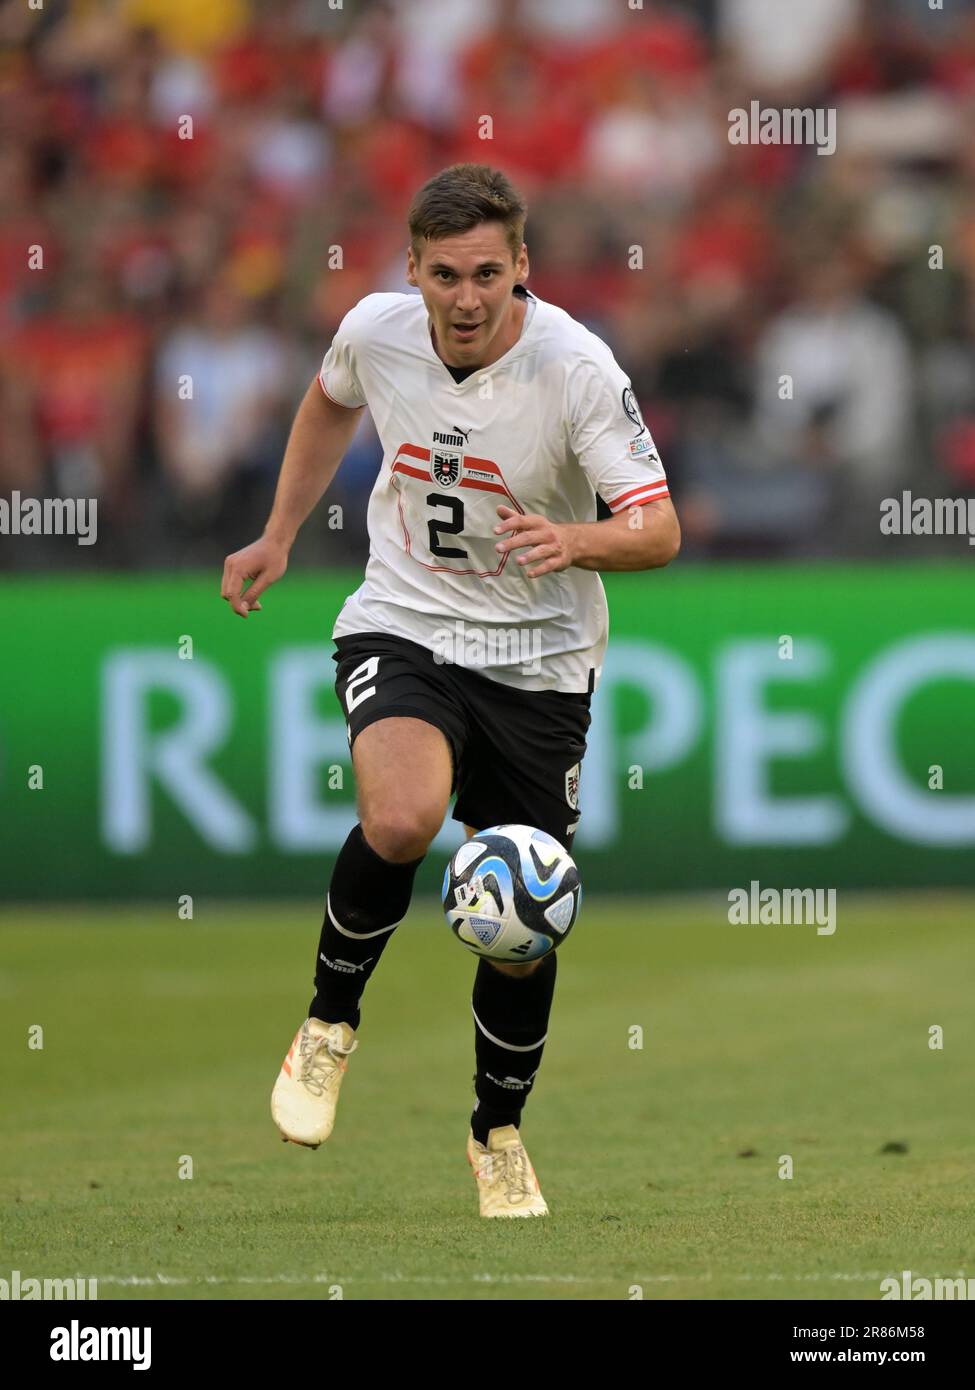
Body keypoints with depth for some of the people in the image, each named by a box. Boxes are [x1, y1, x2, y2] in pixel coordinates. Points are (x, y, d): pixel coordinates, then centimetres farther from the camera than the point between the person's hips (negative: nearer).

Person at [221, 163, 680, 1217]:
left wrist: (573, 542, -40)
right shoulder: (376, 330, -10)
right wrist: (279, 534, 16)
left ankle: (499, 1130, 32)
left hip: (537, 657, 0)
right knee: (403, 817, -31)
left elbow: (659, 529, -20)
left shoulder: (576, 369, -19)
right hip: (401, 626, 1)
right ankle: (330, 1020, -5)